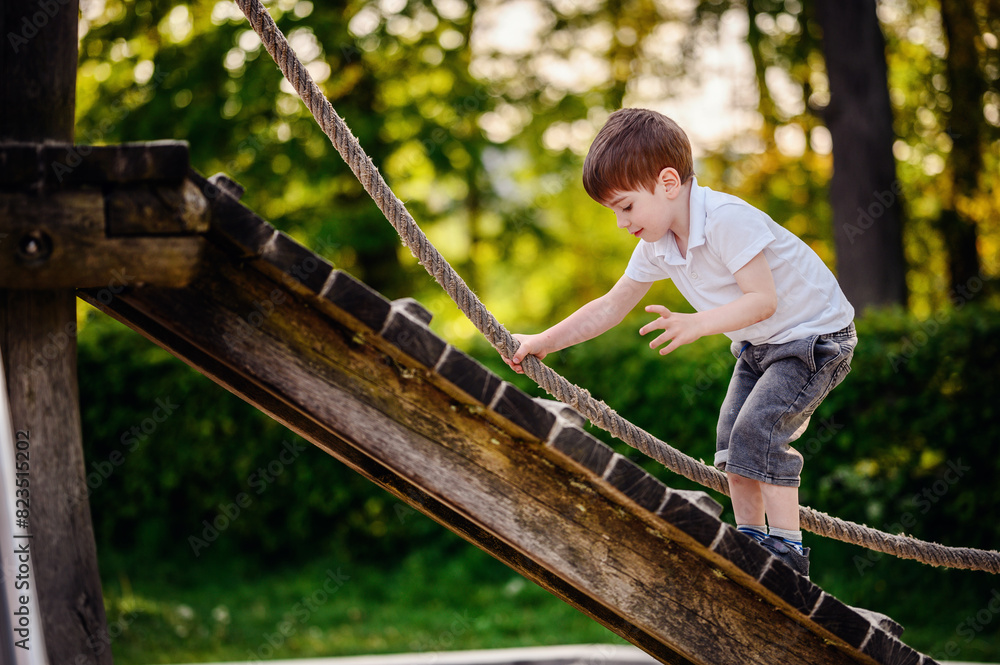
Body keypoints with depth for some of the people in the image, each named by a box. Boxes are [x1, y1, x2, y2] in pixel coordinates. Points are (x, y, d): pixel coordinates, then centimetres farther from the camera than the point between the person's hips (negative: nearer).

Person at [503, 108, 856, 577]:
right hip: (757, 344, 9)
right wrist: (541, 342, -3)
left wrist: (698, 324, -45)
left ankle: (786, 550, -14)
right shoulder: (658, 244, -4)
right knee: (732, 437, 7)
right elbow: (610, 307, 2)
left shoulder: (728, 219, -31)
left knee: (757, 428, -19)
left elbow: (763, 300, -33)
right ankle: (751, 541, 18)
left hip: (814, 335, -9)